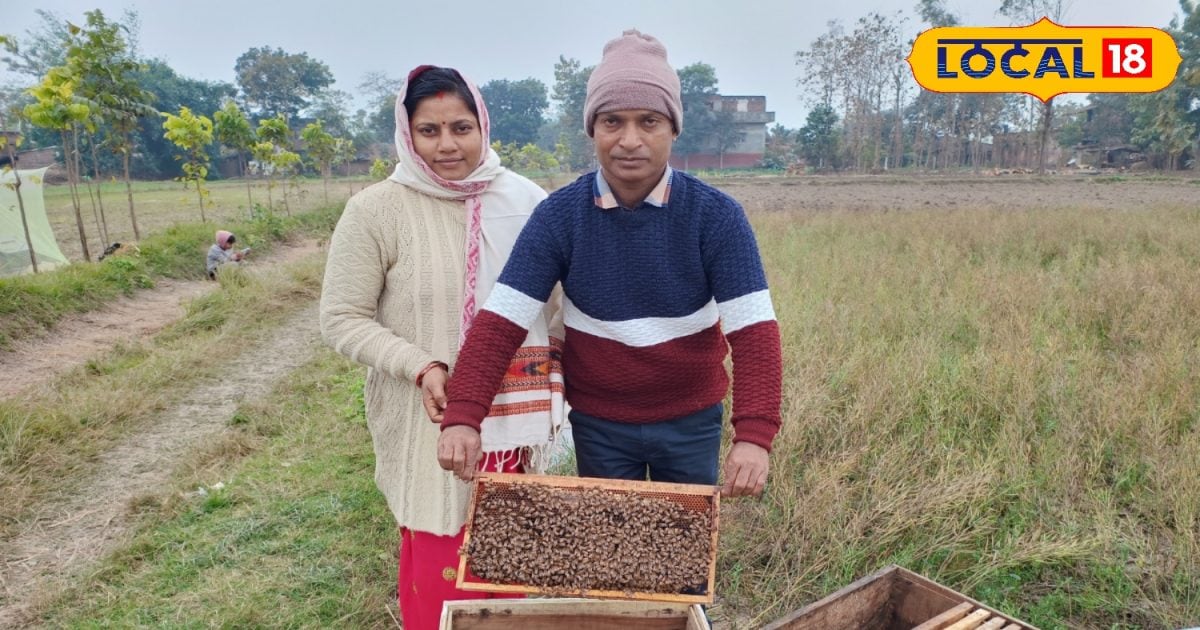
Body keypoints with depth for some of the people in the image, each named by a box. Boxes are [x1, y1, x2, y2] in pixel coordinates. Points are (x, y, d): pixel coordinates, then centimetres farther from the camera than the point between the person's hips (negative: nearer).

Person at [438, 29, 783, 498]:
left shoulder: (717, 216, -16)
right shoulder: (558, 216, -14)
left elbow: (754, 331, -21)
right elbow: (500, 323, -17)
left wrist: (754, 434, -34)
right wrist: (462, 417, -28)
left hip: (691, 420, 0)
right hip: (598, 423, 1)